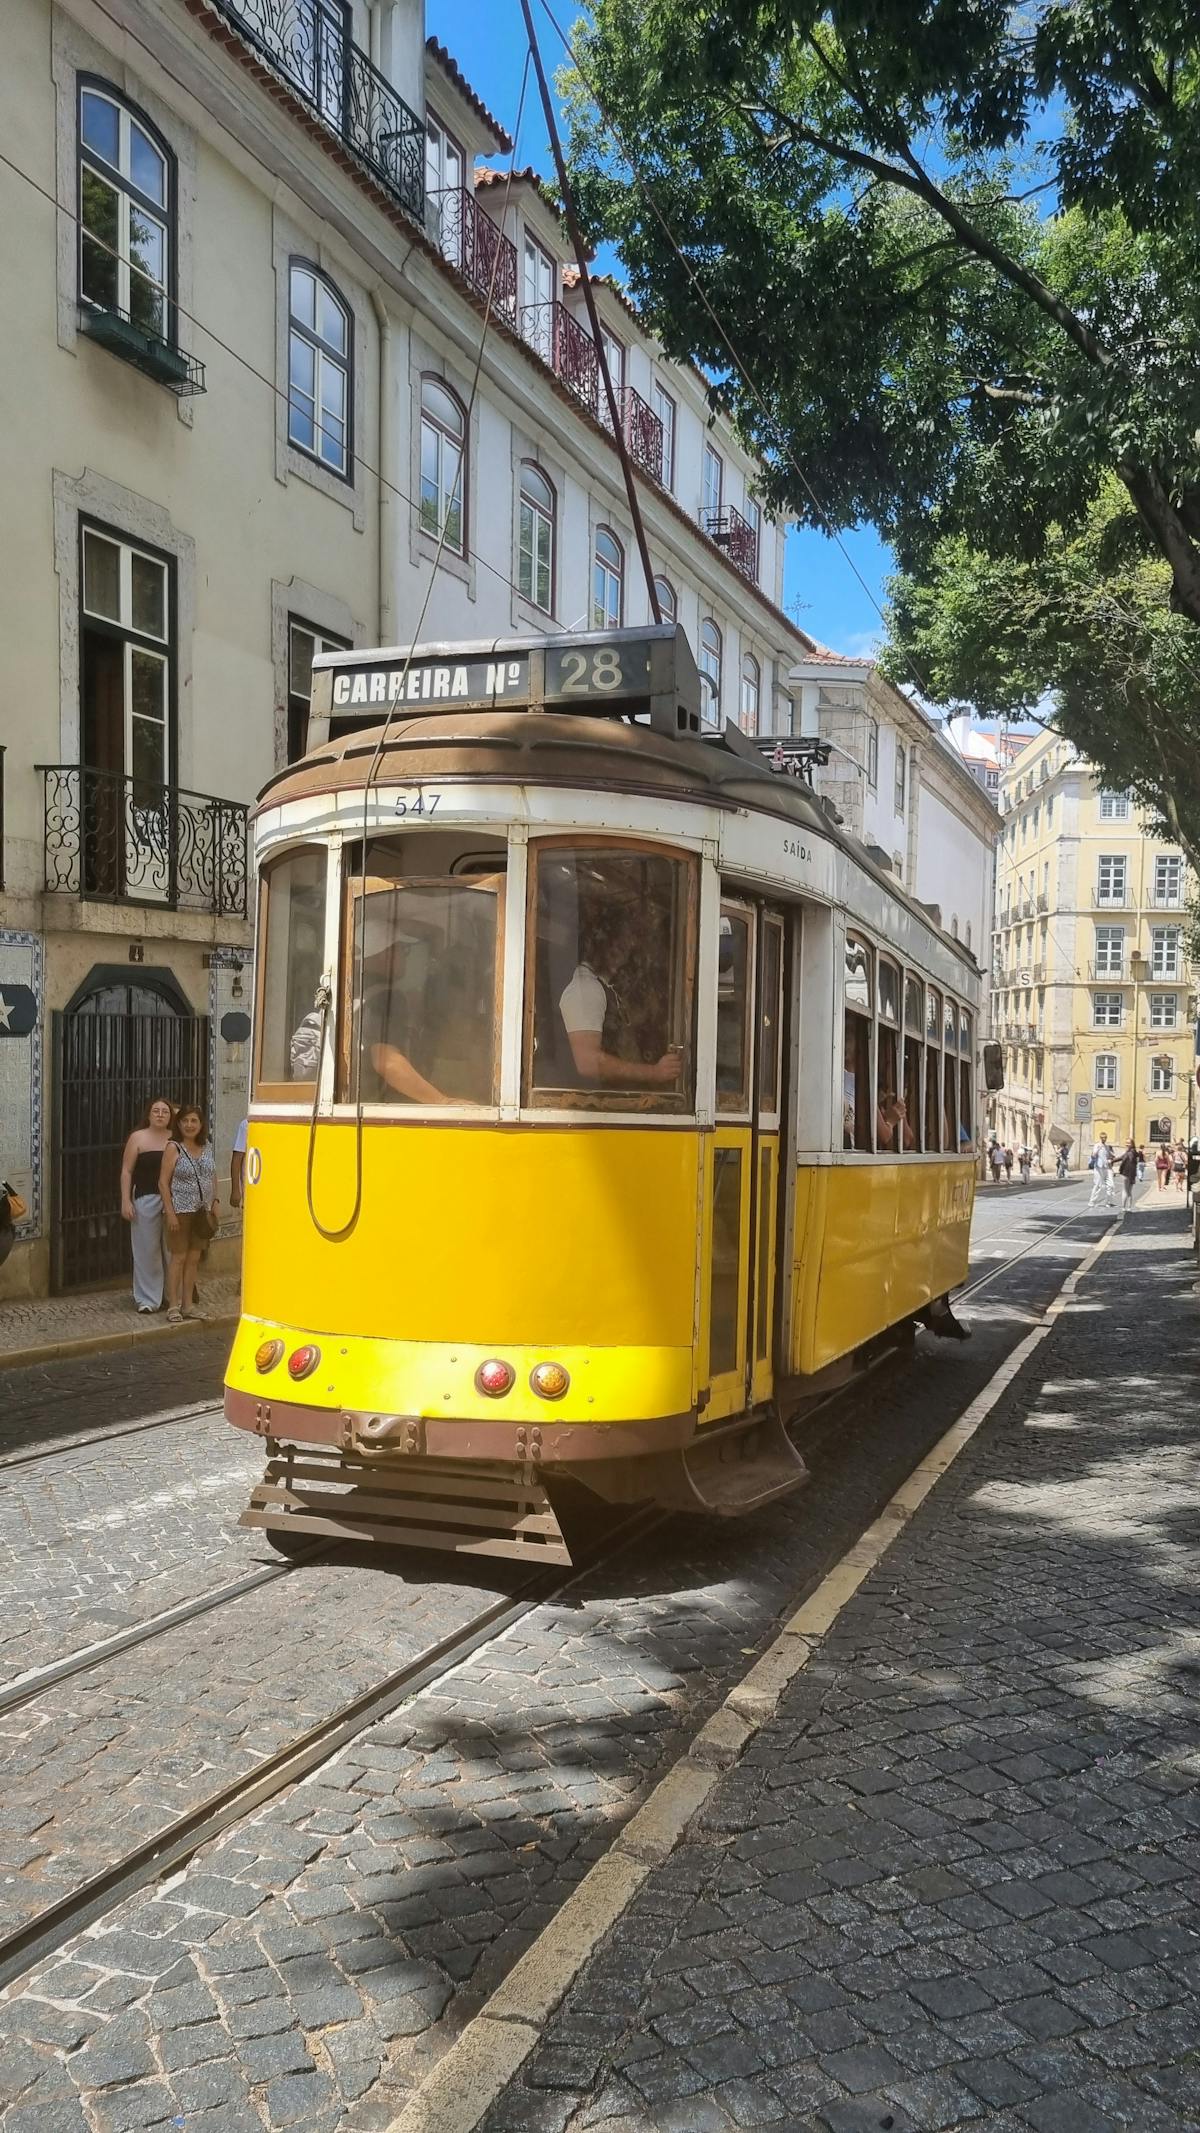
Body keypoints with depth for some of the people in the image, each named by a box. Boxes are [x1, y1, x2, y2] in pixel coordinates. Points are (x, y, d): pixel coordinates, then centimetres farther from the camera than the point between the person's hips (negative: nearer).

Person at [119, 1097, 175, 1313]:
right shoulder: (138, 1138, 1)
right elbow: (127, 1171, 0)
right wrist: (126, 1201, -7)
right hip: (146, 1199, -2)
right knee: (147, 1250, 1)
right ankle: (148, 1300, 9)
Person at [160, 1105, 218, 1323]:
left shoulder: (207, 1146, 8)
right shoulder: (173, 1147, -9)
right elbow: (163, 1182, -11)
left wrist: (215, 1202, 9)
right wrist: (170, 1212, -16)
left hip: (202, 1211, 5)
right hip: (181, 1210, -5)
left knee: (193, 1258, 10)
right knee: (179, 1256, -2)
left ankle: (188, 1305, 18)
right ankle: (173, 1306, 4)